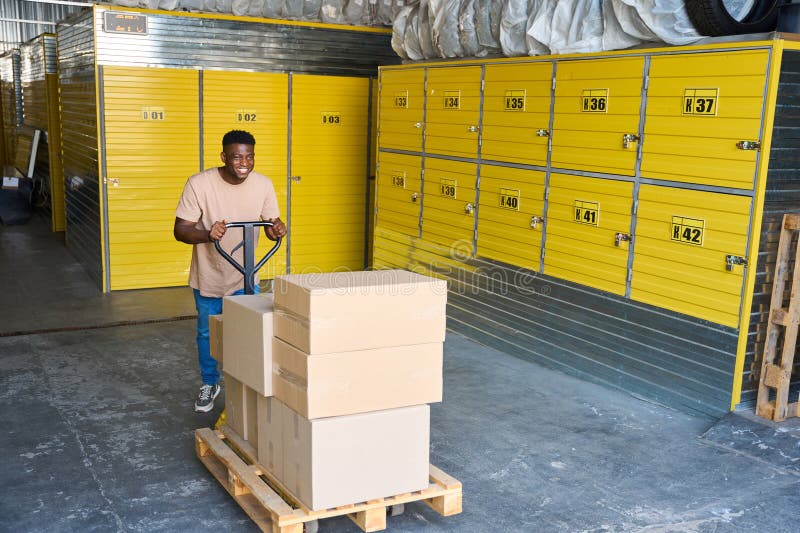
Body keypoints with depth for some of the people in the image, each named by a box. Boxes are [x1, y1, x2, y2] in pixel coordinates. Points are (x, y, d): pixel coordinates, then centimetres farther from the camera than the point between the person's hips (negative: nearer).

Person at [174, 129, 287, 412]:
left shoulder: (263, 184, -12)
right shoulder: (199, 183, -22)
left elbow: (270, 224, -2)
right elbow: (180, 230, -20)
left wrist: (277, 229, -26)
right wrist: (207, 235, -40)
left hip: (245, 277, 2)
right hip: (208, 277, -1)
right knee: (207, 333, 17)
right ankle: (209, 384, 40)